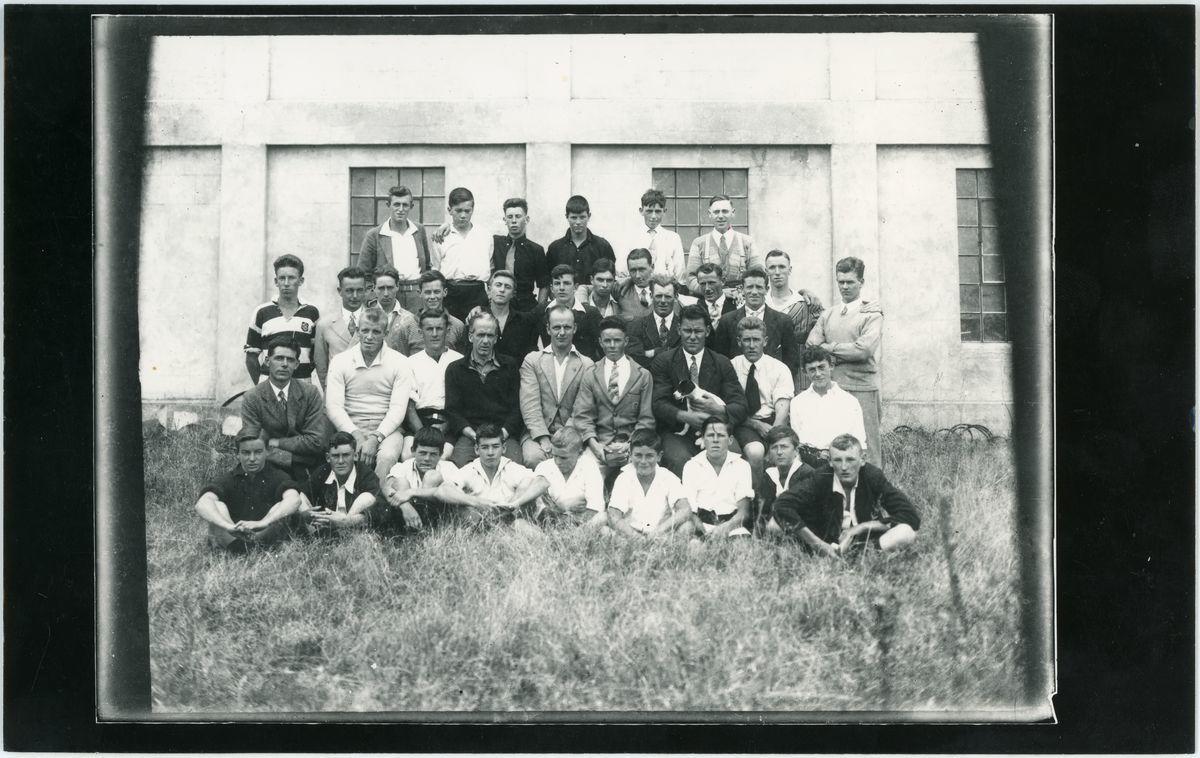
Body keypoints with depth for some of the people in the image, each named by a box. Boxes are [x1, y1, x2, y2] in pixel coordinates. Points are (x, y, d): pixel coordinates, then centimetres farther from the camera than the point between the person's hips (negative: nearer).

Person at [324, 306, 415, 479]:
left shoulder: (399, 363, 4)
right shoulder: (340, 361, 7)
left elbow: (398, 409, -5)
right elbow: (333, 406, -1)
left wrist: (375, 439, -19)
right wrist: (357, 436, -16)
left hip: (386, 429, -1)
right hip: (351, 428, 1)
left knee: (388, 457, -34)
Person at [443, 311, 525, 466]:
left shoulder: (509, 365, 16)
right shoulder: (455, 369, 16)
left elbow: (517, 407, 9)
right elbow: (452, 411, 7)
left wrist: (502, 433, -8)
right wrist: (474, 435, -9)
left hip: (505, 434, 1)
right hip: (469, 435, 0)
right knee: (458, 465, -32)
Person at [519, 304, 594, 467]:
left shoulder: (587, 365, 9)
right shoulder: (532, 360, 10)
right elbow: (530, 405, -1)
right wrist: (544, 439, -15)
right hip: (537, 433, 1)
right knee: (534, 457, -31)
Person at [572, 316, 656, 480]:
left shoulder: (643, 375, 10)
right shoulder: (589, 374, 12)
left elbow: (646, 419, 6)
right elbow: (583, 416, 5)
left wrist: (630, 445, -10)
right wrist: (595, 445, -12)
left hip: (632, 443, 0)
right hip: (599, 443, 0)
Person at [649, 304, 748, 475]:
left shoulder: (722, 363, 14)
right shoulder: (663, 362, 8)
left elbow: (740, 407, 6)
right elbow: (658, 404, -3)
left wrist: (718, 410, -16)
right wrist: (685, 417, -21)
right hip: (678, 433, -2)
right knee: (680, 461, -34)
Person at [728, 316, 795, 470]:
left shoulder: (780, 369, 7)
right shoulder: (732, 366, 6)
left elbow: (782, 408, -5)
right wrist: (757, 425, -13)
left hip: (772, 421, 1)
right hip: (743, 424, -1)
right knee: (754, 451, -33)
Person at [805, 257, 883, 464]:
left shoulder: (871, 314, 2)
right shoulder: (827, 315, 15)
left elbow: (864, 350, -12)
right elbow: (810, 348, 5)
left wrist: (830, 348, -3)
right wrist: (847, 352, -6)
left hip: (862, 389, -4)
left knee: (866, 447, -4)